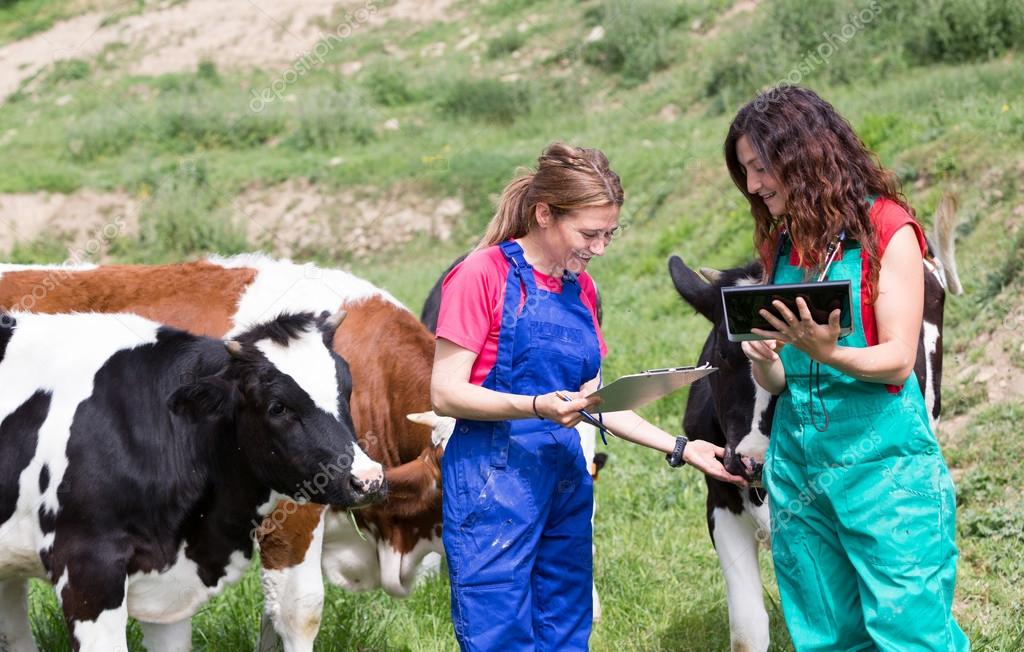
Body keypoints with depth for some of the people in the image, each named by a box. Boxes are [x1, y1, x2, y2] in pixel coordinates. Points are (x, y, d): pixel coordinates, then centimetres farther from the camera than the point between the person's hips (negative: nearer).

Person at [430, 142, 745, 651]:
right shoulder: (483, 274, -9)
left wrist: (679, 448, 12)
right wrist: (537, 408, -25)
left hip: (567, 485, 7)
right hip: (492, 487, -7)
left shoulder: (580, 288, 13)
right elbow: (445, 393, -12)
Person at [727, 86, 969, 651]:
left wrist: (829, 354, -29)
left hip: (882, 461, -6)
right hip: (797, 465, 6)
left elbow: (897, 360, -10)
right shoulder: (781, 244, 12)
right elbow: (776, 381, 12)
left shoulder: (886, 229, -6)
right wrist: (762, 360, -11)